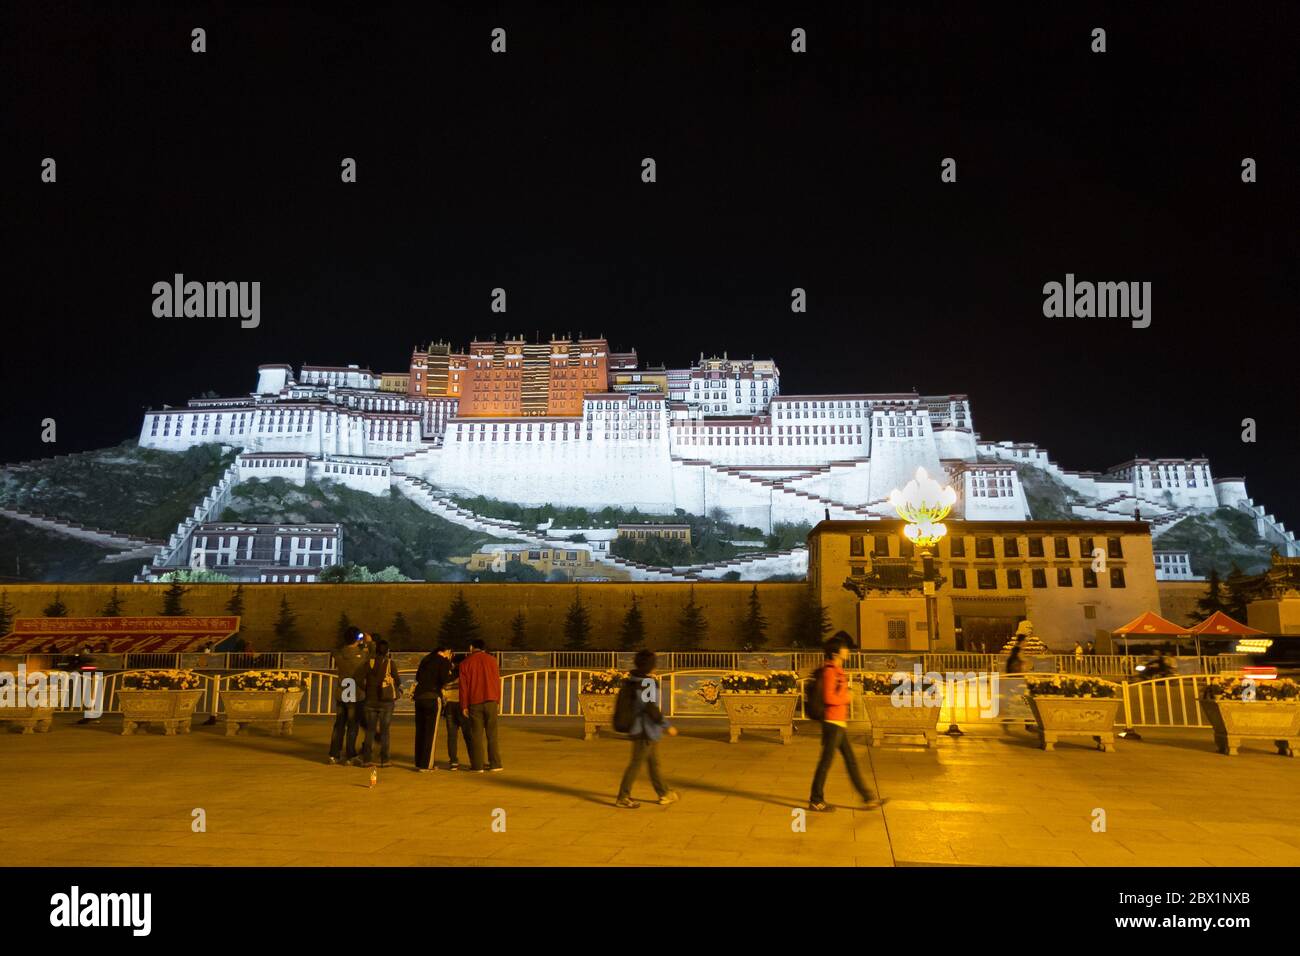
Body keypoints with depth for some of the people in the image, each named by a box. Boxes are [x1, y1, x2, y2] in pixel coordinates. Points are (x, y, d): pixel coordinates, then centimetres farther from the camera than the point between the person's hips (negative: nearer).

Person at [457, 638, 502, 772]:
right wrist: (498, 700, 13)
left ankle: (477, 765, 2)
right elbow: (497, 681, 6)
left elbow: (464, 686, 0)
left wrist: (464, 705, 4)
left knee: (476, 734, 3)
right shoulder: (491, 660, 6)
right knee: (492, 733, 6)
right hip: (491, 701, 1)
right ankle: (495, 764, 5)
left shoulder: (465, 663, 2)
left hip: (474, 703, -1)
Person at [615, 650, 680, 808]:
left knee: (654, 762, 17)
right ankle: (622, 798, 8)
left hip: (639, 728, 9)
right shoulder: (648, 682, -20)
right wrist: (667, 726, -16)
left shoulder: (632, 680, 5)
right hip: (646, 730, -9)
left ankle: (664, 794, 28)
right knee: (636, 763, 0)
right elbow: (651, 708, -24)